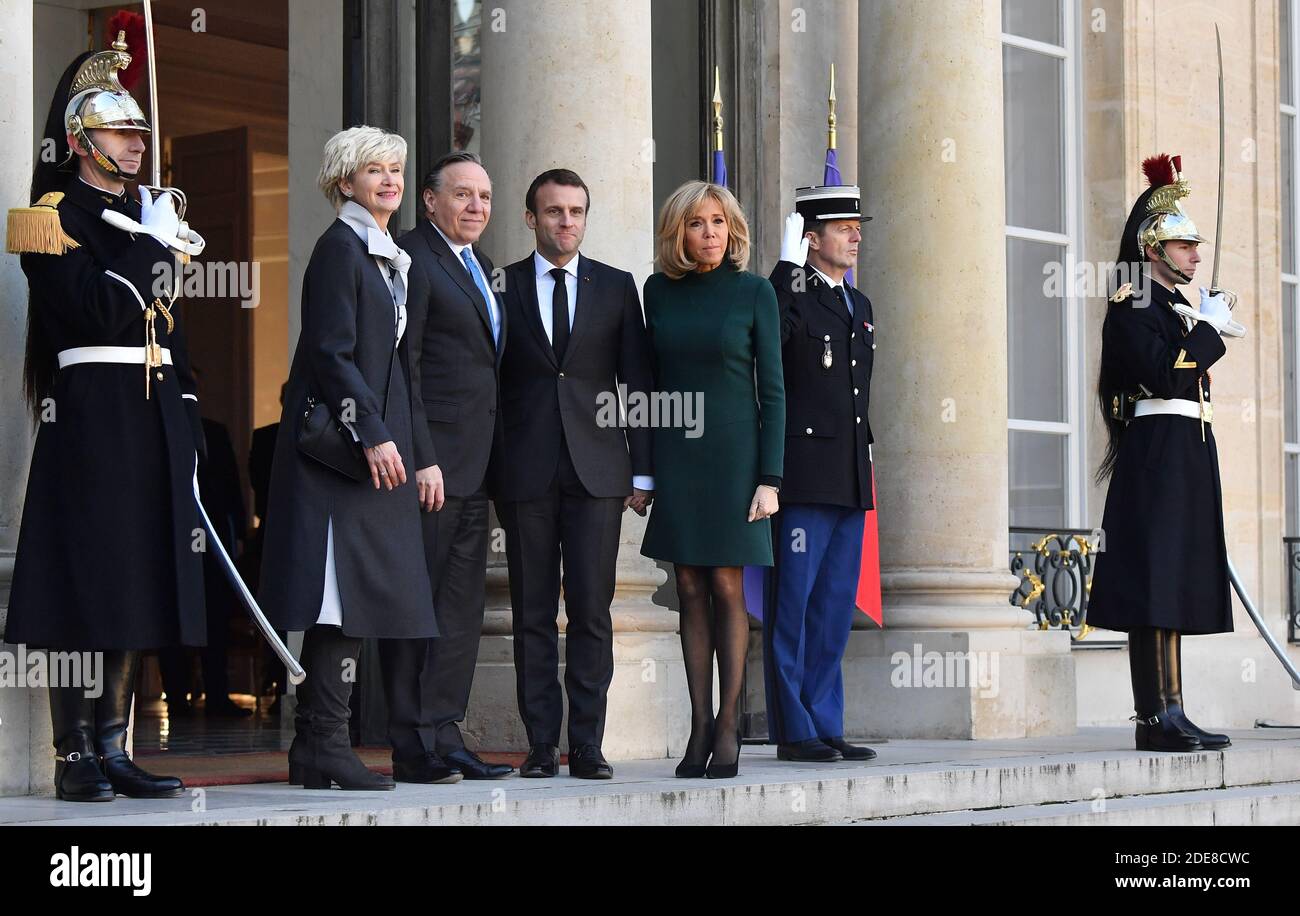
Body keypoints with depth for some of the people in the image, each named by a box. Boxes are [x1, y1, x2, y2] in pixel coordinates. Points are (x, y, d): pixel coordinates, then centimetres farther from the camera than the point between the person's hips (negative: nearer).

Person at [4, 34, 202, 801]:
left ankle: (114, 750, 13)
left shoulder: (147, 217, 19)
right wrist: (152, 245, -10)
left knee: (138, 589, 7)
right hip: (92, 413, -8)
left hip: (155, 420, 8)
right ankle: (74, 758, -1)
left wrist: (188, 420, 15)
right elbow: (100, 311, -18)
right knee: (85, 591, -6)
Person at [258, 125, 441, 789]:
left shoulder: (395, 259, 20)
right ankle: (322, 747, -9)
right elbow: (330, 353, -14)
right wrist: (372, 436, -19)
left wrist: (422, 454, 17)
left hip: (381, 443, 9)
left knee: (359, 596, 5)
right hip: (337, 443, -9)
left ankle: (320, 748, 7)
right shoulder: (339, 248, -7)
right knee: (341, 588, -11)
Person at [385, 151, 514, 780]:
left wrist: (492, 459, 15)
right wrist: (421, 460, -19)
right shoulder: (413, 259, -8)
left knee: (463, 604, 7)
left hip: (474, 466, 9)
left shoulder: (480, 267, 20)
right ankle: (412, 745, -1)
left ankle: (443, 733, 10)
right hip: (431, 454, -9)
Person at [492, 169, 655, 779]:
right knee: (532, 613, 2)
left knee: (592, 610, -4)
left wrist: (642, 471, 3)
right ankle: (541, 745, 6)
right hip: (526, 471, 0)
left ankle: (588, 745, 0)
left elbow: (638, 384, 10)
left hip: (598, 470, 0)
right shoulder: (501, 287, 8)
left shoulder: (617, 287, 11)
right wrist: (489, 474, 0)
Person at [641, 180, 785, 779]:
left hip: (732, 451, -3)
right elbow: (648, 378, 11)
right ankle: (699, 724, 5)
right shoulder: (659, 291, 7)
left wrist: (769, 477, -7)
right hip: (674, 453, 3)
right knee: (690, 590, 3)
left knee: (726, 588, -3)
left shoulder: (753, 292, -1)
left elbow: (772, 388, -1)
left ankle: (727, 726, 2)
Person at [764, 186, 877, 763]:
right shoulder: (790, 296, -5)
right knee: (793, 606, -3)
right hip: (805, 475, -8)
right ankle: (793, 731, 1)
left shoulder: (859, 307, 19)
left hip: (850, 479, 8)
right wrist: (788, 265, -26)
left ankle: (825, 727, 15)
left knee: (835, 608, 10)